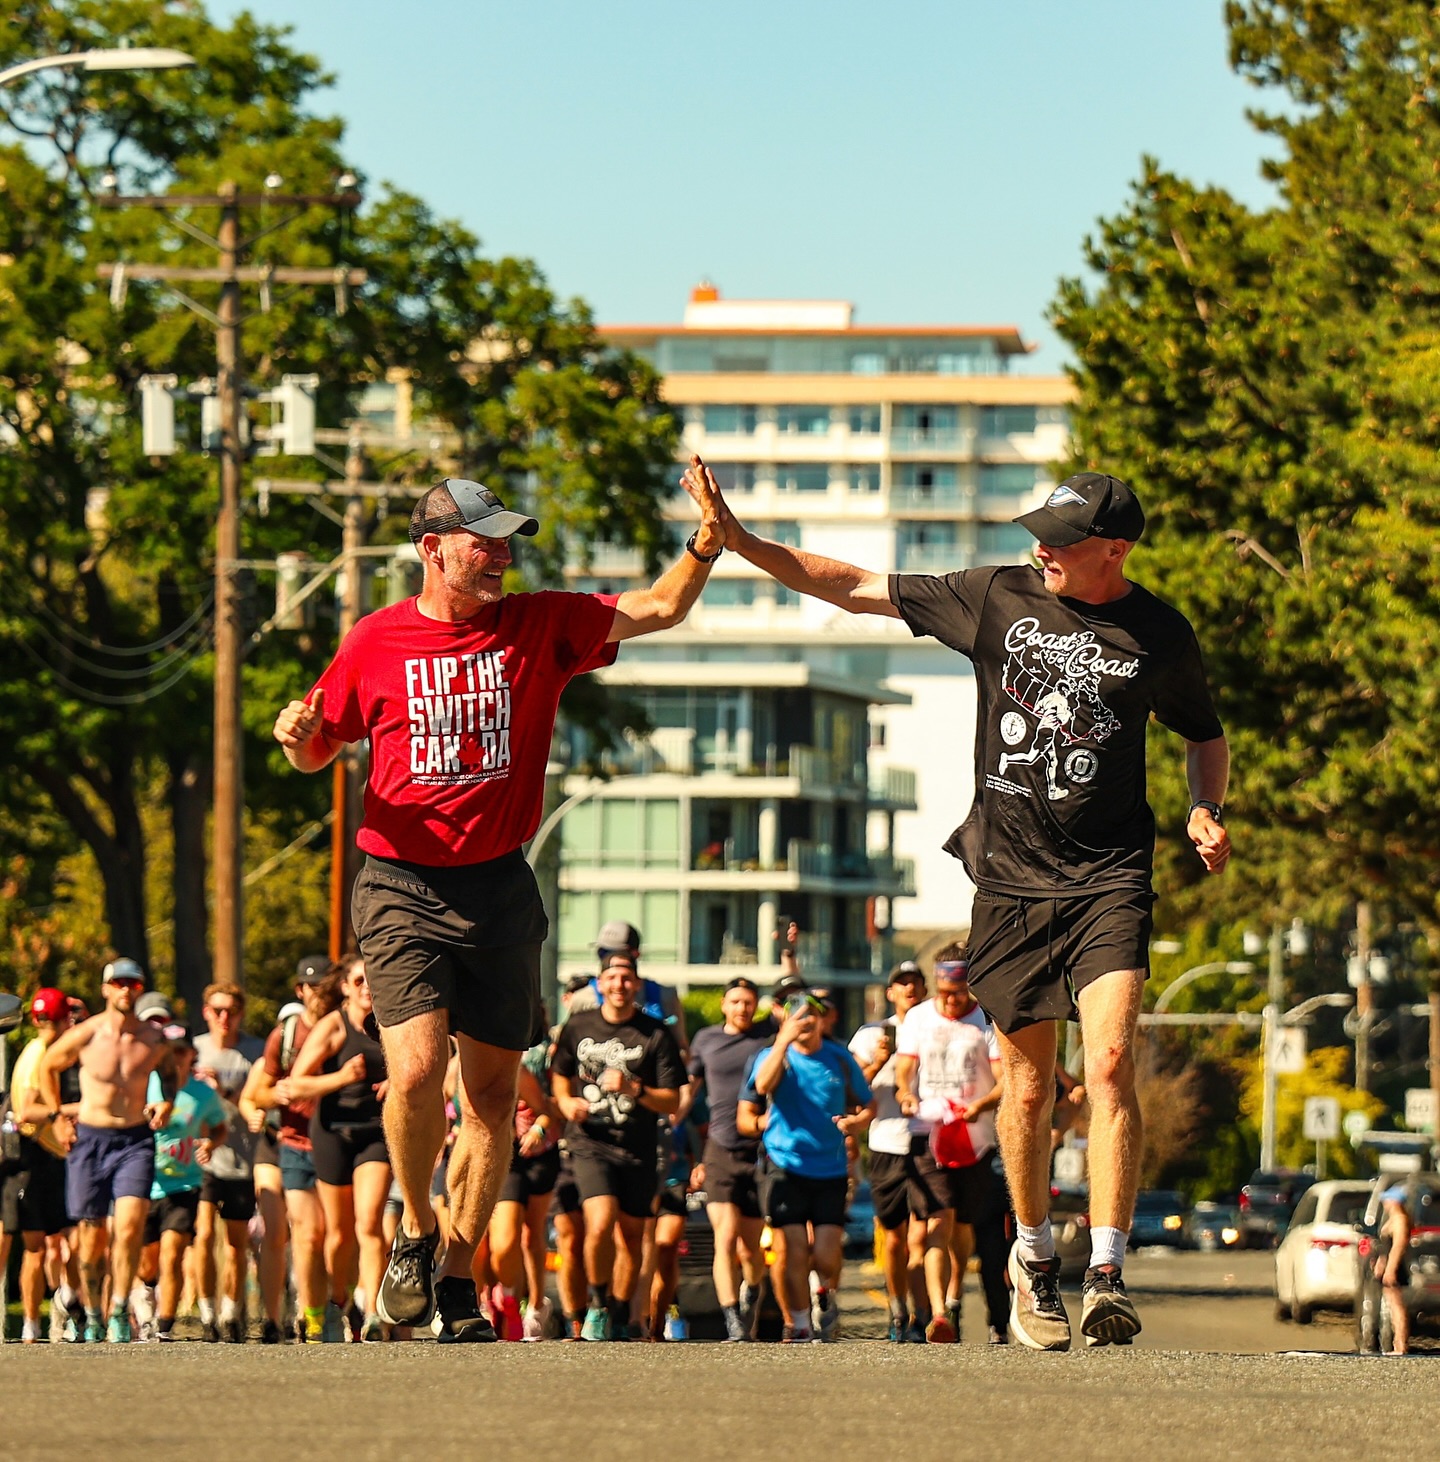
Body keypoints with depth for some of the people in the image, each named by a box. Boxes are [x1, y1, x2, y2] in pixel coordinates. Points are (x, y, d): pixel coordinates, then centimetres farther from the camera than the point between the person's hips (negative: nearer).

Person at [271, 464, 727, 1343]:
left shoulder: (542, 626, 4)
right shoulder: (378, 642, 1)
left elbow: (661, 610, 1)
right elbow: (320, 751, 13)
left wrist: (706, 548, -17)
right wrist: (298, 734, -10)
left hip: (499, 889, 3)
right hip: (402, 889, -3)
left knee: (493, 1090, 5)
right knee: (418, 1070, -20)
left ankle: (460, 1274, 17)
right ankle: (416, 1232, 5)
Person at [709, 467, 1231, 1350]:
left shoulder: (1160, 635, 3)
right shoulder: (998, 599, 3)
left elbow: (1206, 736, 20)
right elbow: (859, 589, 8)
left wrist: (1206, 811, 1)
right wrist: (742, 543, 3)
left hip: (1109, 880, -2)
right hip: (1011, 880, 2)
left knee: (1110, 1064, -19)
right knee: (1029, 1089, 6)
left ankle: (1107, 1276, -21)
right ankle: (1033, 1262, 26)